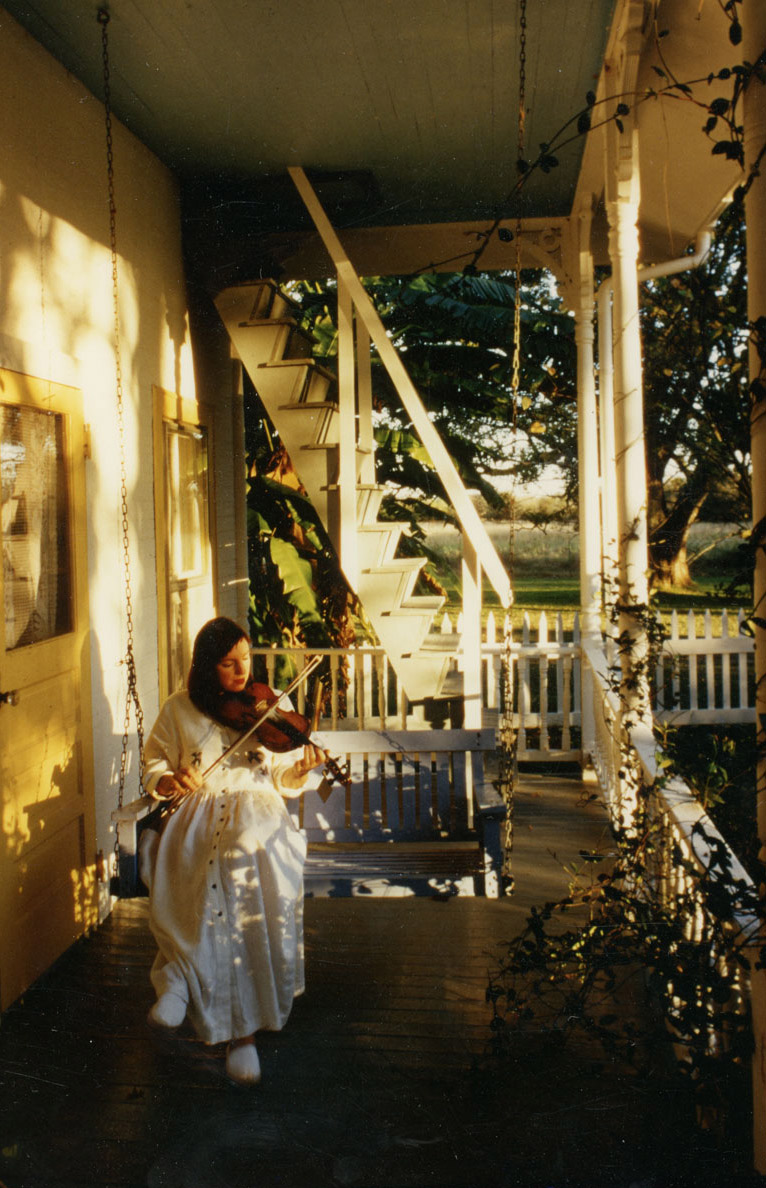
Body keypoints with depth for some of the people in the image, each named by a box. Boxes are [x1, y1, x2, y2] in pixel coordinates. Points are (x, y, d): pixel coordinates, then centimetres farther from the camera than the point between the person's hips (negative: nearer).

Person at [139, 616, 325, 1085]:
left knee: (251, 863, -32)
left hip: (257, 812, -1)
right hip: (196, 817, 1)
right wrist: (168, 780, -5)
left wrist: (299, 770, -13)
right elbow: (154, 761, 17)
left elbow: (281, 779, 9)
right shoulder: (180, 709, 11)